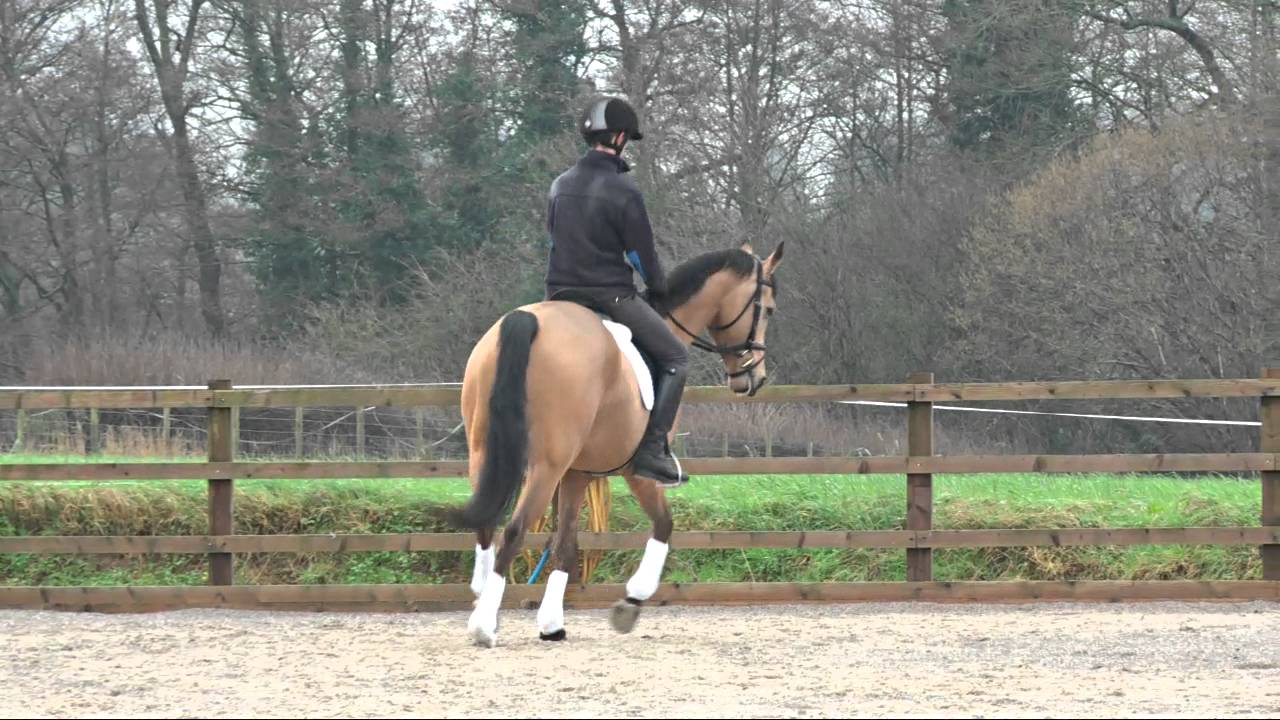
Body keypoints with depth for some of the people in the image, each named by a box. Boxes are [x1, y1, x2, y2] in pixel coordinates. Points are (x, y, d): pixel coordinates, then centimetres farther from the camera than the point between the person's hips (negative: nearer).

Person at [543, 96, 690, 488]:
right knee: (675, 358, 6)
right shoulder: (623, 190, -12)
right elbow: (642, 254, -7)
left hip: (561, 295, 6)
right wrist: (659, 290, 12)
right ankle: (652, 448, -7)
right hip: (611, 295, -6)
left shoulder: (559, 186, 8)